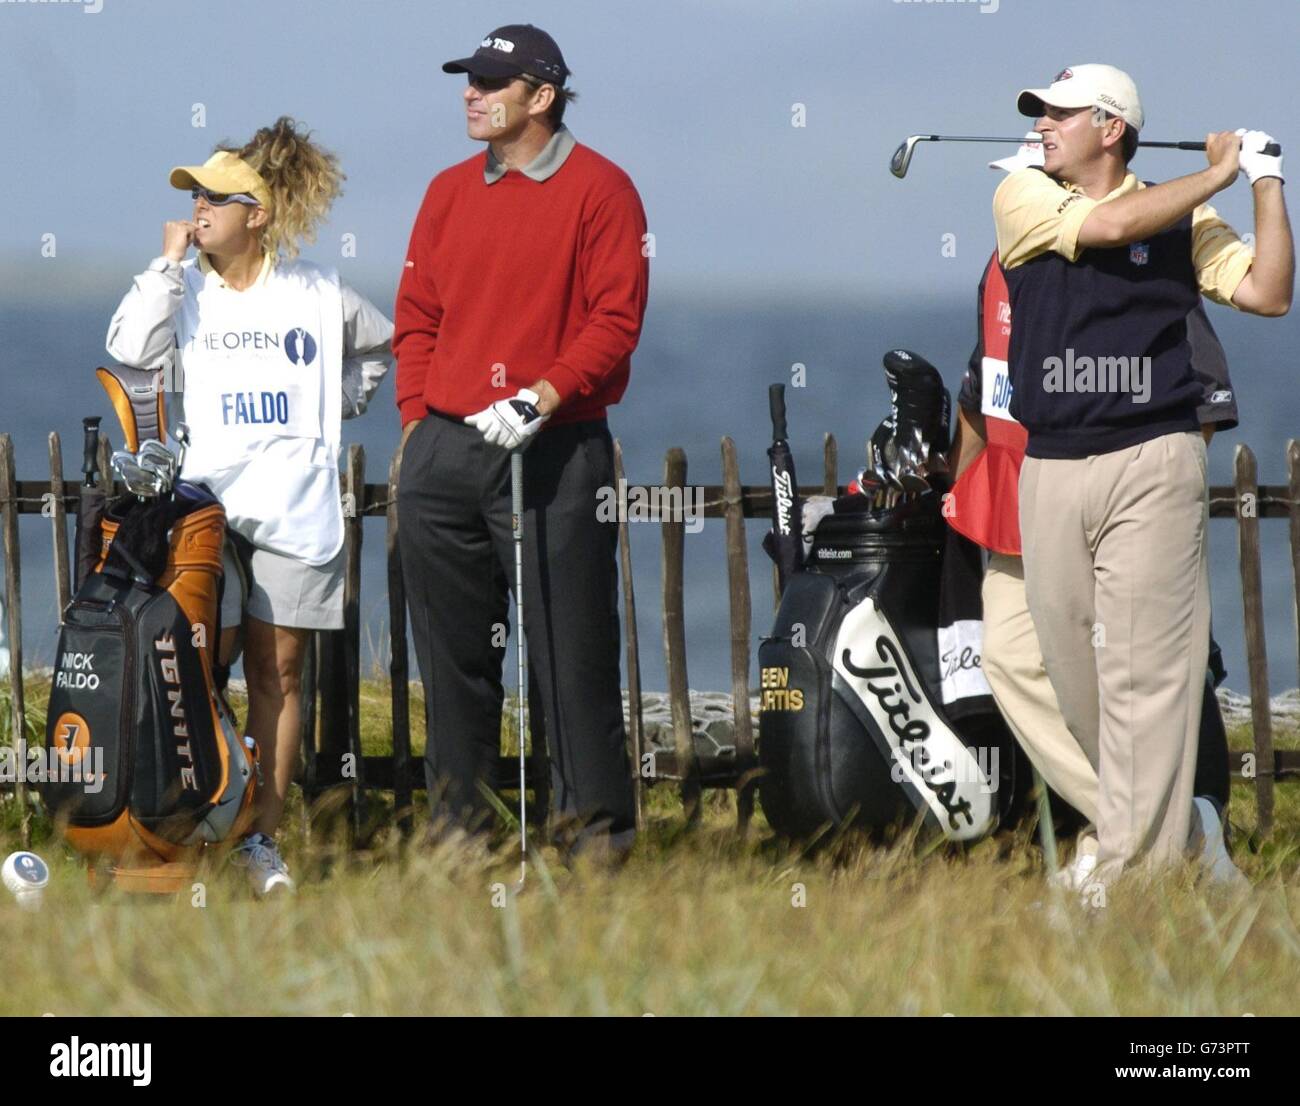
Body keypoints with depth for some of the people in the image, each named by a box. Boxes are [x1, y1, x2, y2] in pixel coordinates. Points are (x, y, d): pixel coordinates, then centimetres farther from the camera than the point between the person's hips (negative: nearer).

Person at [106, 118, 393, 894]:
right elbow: (130, 350, -15)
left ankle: (264, 840, 7)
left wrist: (345, 402, 15)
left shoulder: (319, 296, 7)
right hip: (208, 501, -1)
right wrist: (169, 263, -10)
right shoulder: (186, 292, 4)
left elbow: (388, 344, 24)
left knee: (279, 670, 3)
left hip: (297, 508, 1)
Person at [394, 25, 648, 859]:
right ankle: (456, 817, 14)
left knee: (571, 642, -5)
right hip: (444, 448, 5)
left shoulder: (599, 190, -2)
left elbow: (615, 320, -8)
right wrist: (418, 418, 7)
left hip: (554, 453, -5)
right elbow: (416, 316, 18)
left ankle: (596, 822, 0)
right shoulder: (450, 193, 15)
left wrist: (544, 396, -18)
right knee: (451, 645, 7)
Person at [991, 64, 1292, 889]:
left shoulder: (1185, 221, 8)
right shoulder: (1024, 199, 8)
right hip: (1051, 471, 3)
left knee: (1147, 672, -8)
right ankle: (1132, 815, 19)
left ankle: (1138, 875, -10)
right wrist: (1216, 174, 0)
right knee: (1072, 665, 4)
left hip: (1152, 466, -2)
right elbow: (1112, 225, -8)